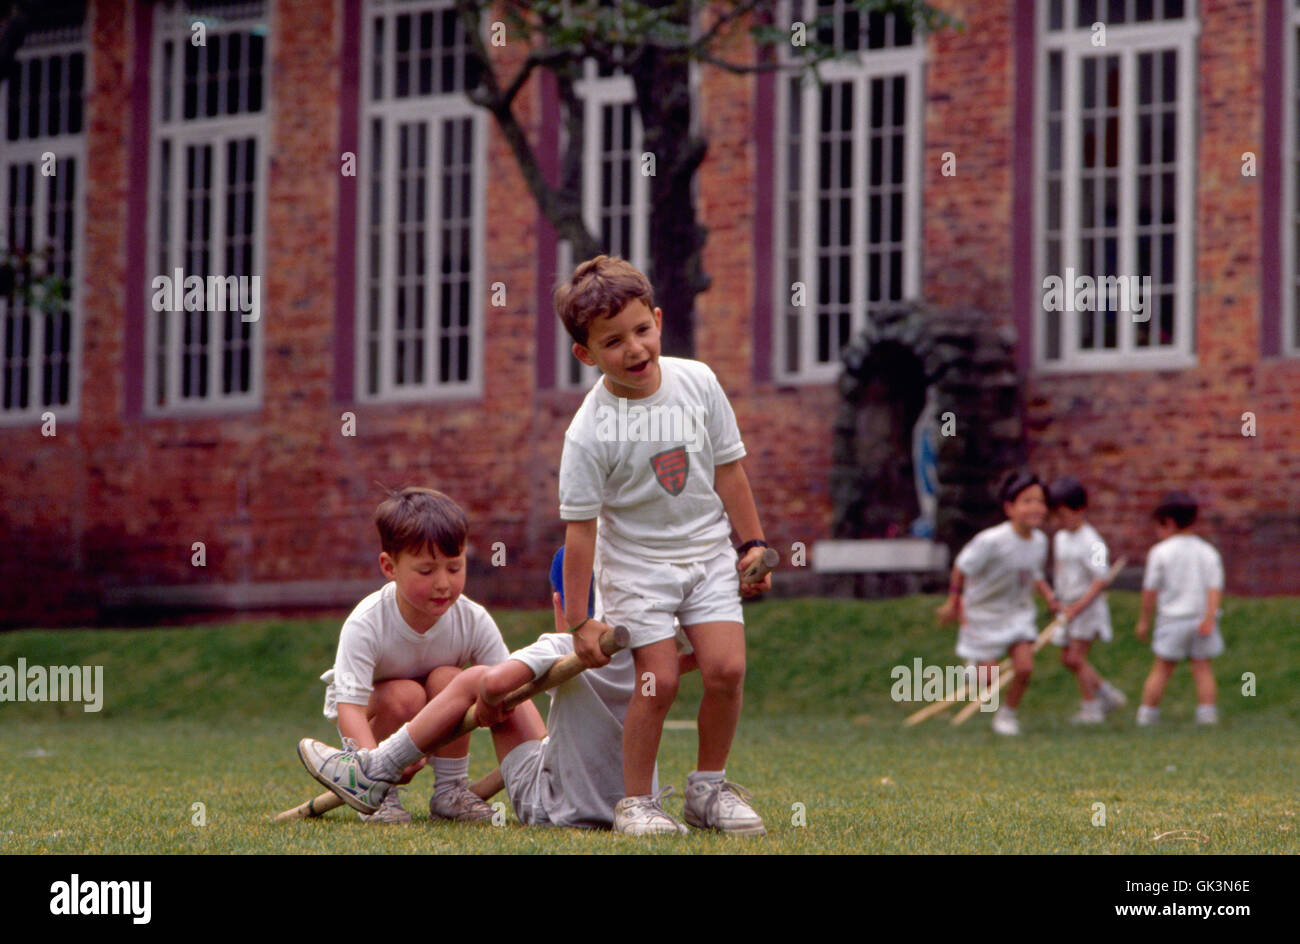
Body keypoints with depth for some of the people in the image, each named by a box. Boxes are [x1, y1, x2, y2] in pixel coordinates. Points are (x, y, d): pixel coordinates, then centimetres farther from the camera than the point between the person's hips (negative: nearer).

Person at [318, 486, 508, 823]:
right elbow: (349, 706, -38)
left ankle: (451, 789, -13)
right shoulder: (365, 625, -31)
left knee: (448, 679, -28)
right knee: (405, 695, -33)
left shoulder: (473, 621, -21)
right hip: (371, 712, -3)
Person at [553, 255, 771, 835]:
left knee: (727, 668, -8)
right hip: (636, 563, -3)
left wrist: (752, 543, 7)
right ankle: (636, 802, 4)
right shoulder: (590, 432, -18)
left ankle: (708, 788, 11)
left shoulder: (697, 382, -7)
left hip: (708, 551, 3)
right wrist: (578, 621, -13)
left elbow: (728, 470, 5)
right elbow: (580, 528, -14)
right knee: (658, 680, -12)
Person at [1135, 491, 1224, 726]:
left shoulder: (1160, 552, -4)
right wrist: (1209, 617, -11)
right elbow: (1215, 588, -5)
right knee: (1202, 667, 6)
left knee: (1161, 669, 3)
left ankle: (1147, 715, 5)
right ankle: (1207, 713, -1)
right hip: (1202, 617, 2)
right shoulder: (1209, 552, 4)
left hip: (1173, 619, -2)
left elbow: (1150, 590, -2)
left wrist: (1144, 619, 7)